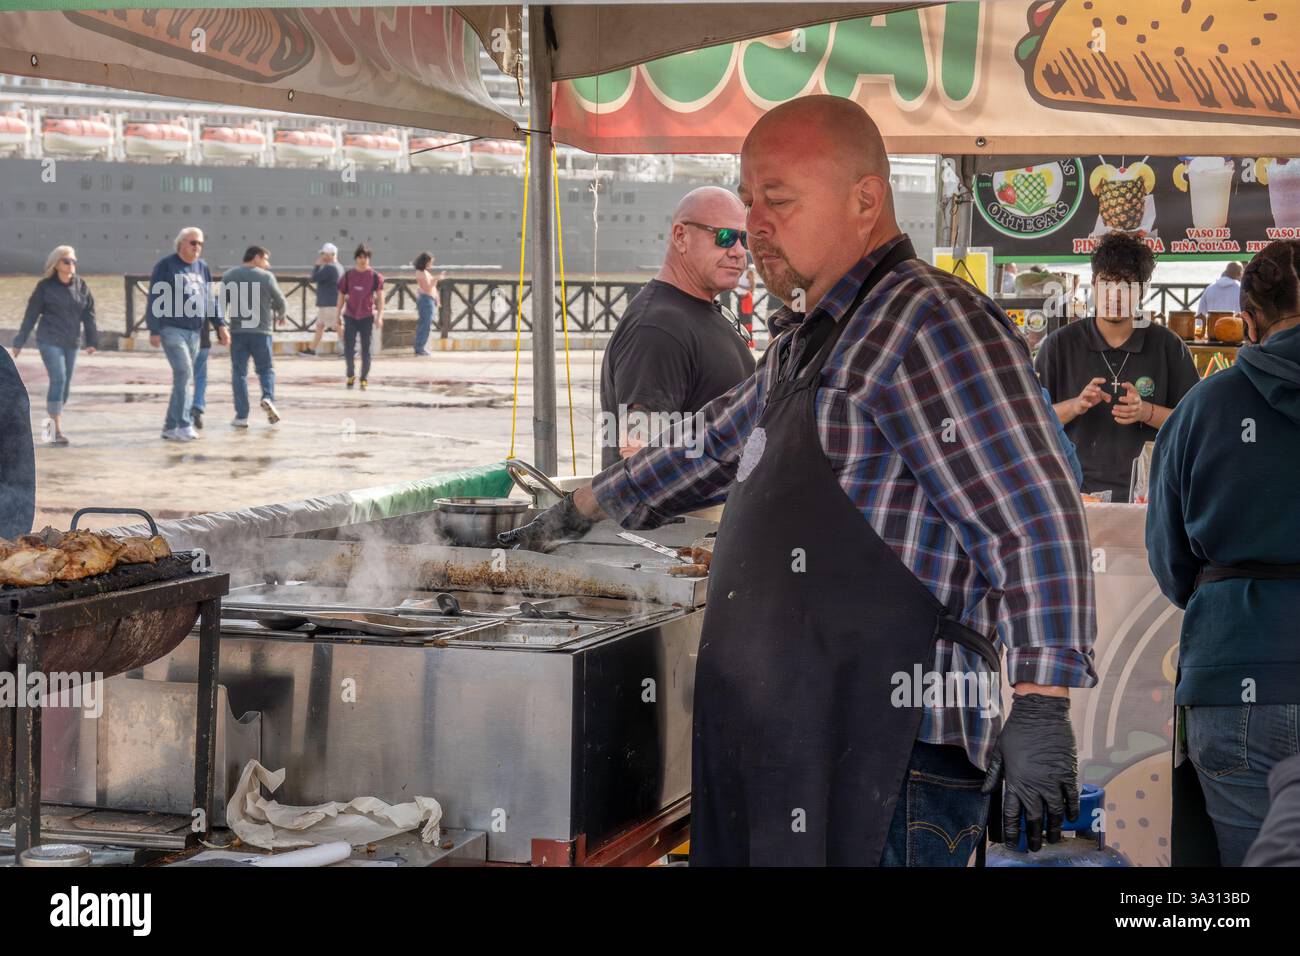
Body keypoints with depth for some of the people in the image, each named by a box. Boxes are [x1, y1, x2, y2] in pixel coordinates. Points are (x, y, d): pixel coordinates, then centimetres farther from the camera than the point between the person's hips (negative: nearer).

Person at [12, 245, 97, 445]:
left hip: (71, 342, 5)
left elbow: (88, 314, 10)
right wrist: (19, 341, 2)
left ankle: (50, 427, 19)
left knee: (65, 384, 6)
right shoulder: (45, 286, -4)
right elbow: (31, 315, 0)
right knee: (58, 379, -15)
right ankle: (57, 430, -15)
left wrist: (91, 341, 6)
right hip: (50, 340, -5)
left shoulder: (81, 285, 6)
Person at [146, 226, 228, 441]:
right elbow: (154, 299, -6)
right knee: (184, 373, -16)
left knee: (184, 378, 7)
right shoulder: (166, 265, -3)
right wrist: (154, 330, -11)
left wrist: (220, 325, 11)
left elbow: (210, 299, 20)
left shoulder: (202, 267, 15)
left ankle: (171, 427, 14)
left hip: (194, 332, 7)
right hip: (172, 329, -7)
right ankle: (184, 426, -15)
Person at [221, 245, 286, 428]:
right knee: (265, 369, 12)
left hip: (237, 330, 2)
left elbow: (222, 302, 4)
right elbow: (280, 301, 5)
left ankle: (241, 416, 0)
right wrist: (278, 314, 26)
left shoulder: (229, 276, 4)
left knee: (239, 373, 5)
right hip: (261, 330, -2)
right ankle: (268, 397, -15)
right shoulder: (266, 277, -3)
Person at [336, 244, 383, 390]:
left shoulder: (375, 276, -3)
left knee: (366, 350, 2)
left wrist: (379, 316, -13)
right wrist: (338, 315, 10)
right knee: (348, 349, -1)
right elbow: (341, 296, 10)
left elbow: (380, 297, -5)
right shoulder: (348, 275, 3)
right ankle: (351, 375, 20)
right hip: (350, 316, 1)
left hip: (367, 316, -1)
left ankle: (364, 379, 12)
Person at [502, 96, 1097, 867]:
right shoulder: (809, 341, 20)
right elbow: (717, 448, 38)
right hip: (788, 746, 9)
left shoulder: (932, 323, -12)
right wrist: (581, 511, 44)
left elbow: (1036, 522, -19)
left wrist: (1040, 707, -24)